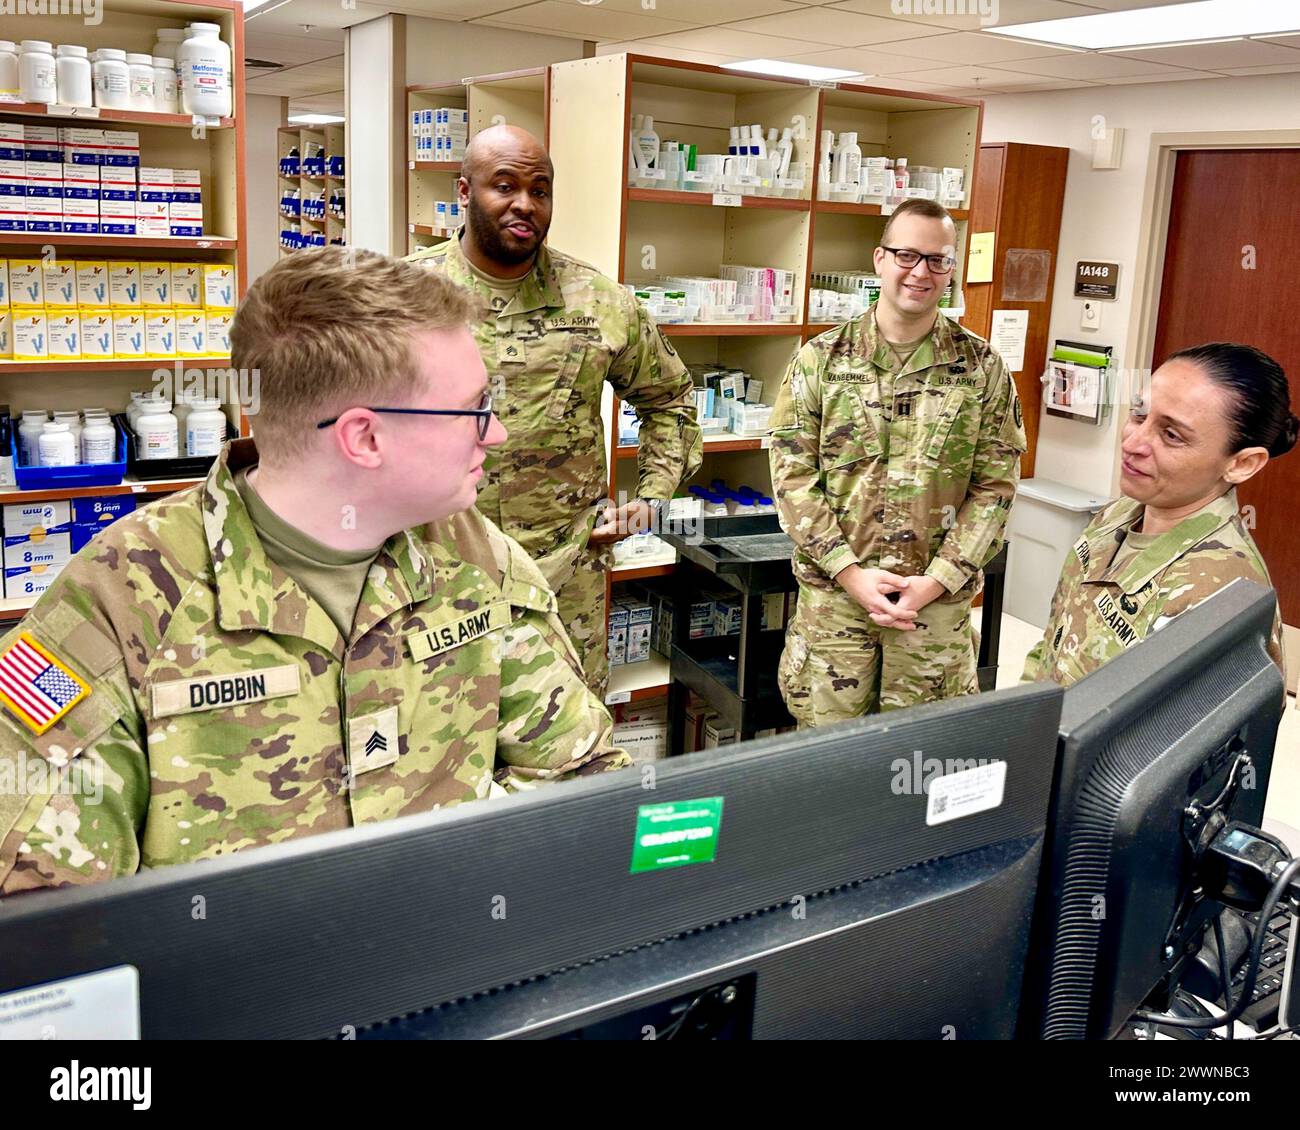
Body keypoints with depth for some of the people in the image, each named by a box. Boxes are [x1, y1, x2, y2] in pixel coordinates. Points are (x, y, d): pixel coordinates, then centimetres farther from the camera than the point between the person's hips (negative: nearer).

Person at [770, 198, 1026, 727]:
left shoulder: (981, 368, 1)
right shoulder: (821, 359, 0)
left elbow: (994, 486, 0)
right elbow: (792, 473, -4)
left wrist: (938, 580, -10)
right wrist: (850, 571, -12)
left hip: (937, 598, 1)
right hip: (833, 590, 0)